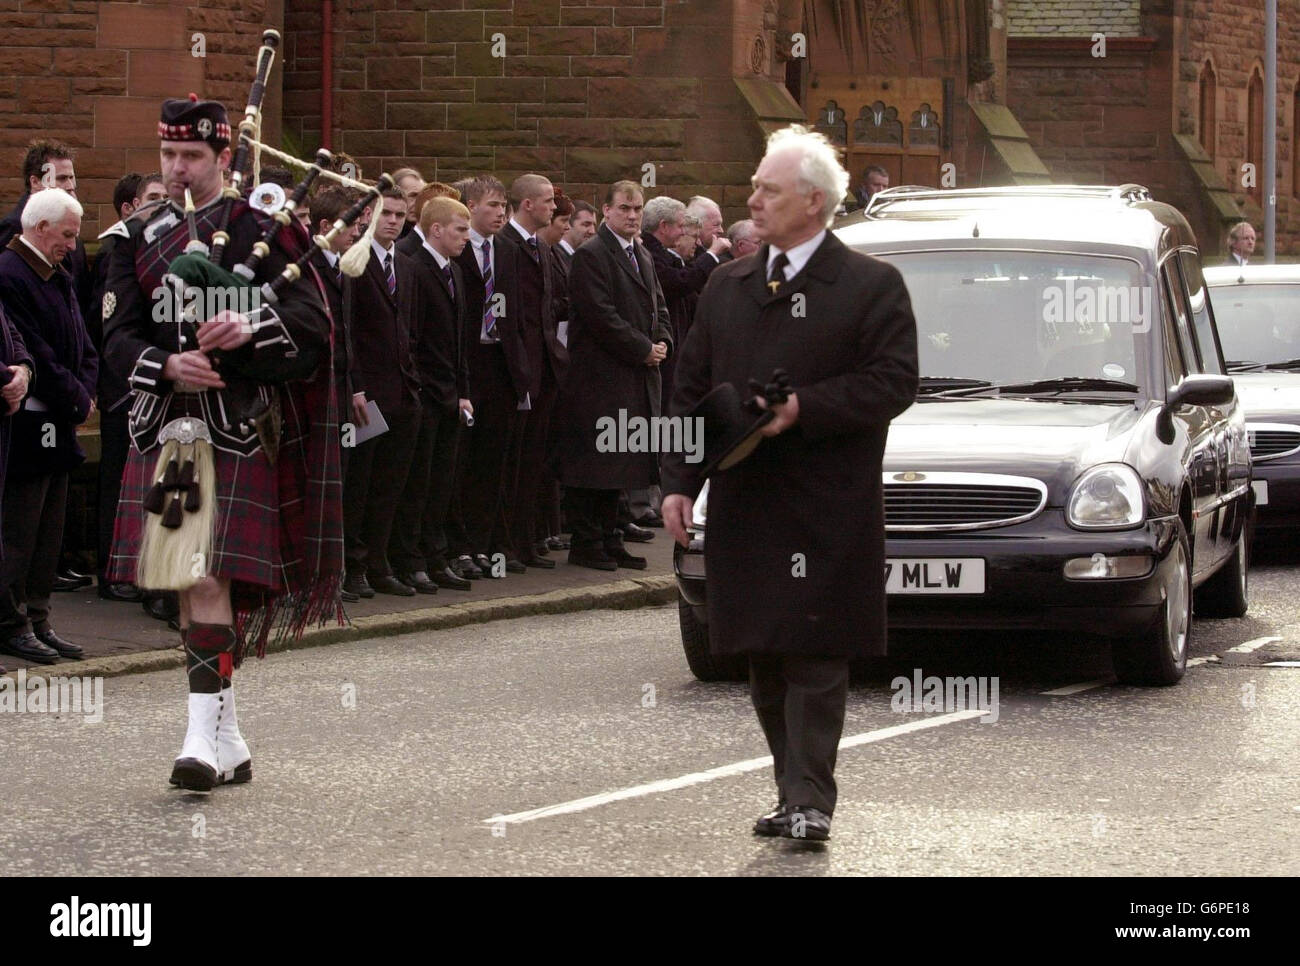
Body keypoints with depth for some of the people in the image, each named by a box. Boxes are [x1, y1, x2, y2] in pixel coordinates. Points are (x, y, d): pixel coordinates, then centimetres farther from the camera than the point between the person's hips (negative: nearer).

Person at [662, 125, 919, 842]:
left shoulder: (869, 286, -3)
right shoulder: (727, 287, 14)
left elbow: (893, 382, -10)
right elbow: (690, 389, 14)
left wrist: (804, 409, -17)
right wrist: (678, 482, 5)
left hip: (825, 513, -6)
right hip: (743, 506, 6)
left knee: (815, 655, -8)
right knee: (764, 656, 9)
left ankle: (810, 799, -7)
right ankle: (795, 793, 18)